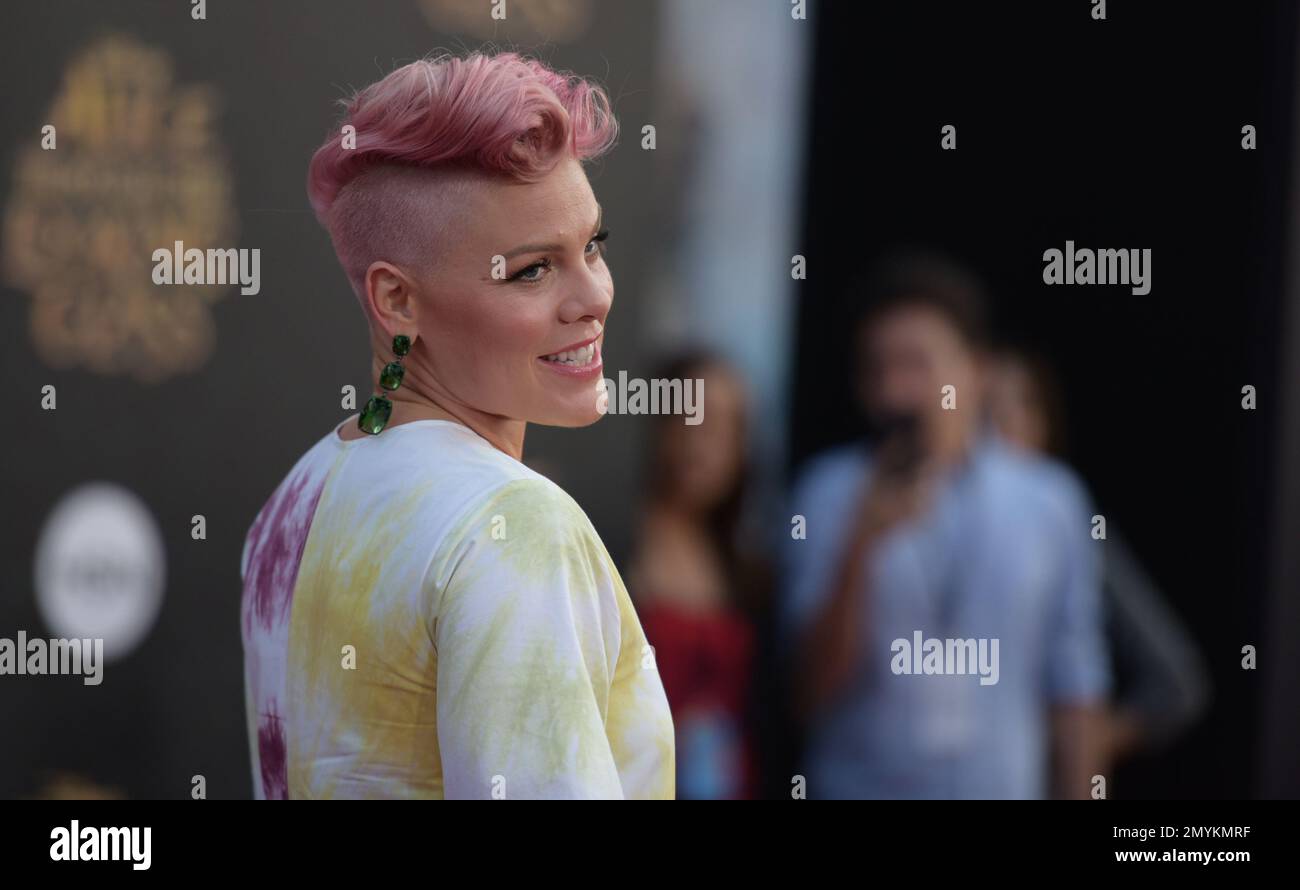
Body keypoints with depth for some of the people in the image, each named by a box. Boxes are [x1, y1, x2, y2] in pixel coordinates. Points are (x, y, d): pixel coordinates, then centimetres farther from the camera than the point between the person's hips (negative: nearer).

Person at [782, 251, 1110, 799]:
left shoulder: (1050, 503, 4)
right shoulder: (829, 495, 0)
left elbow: (1073, 692, 9)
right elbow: (812, 691, -5)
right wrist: (862, 547, -17)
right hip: (858, 787, -1)